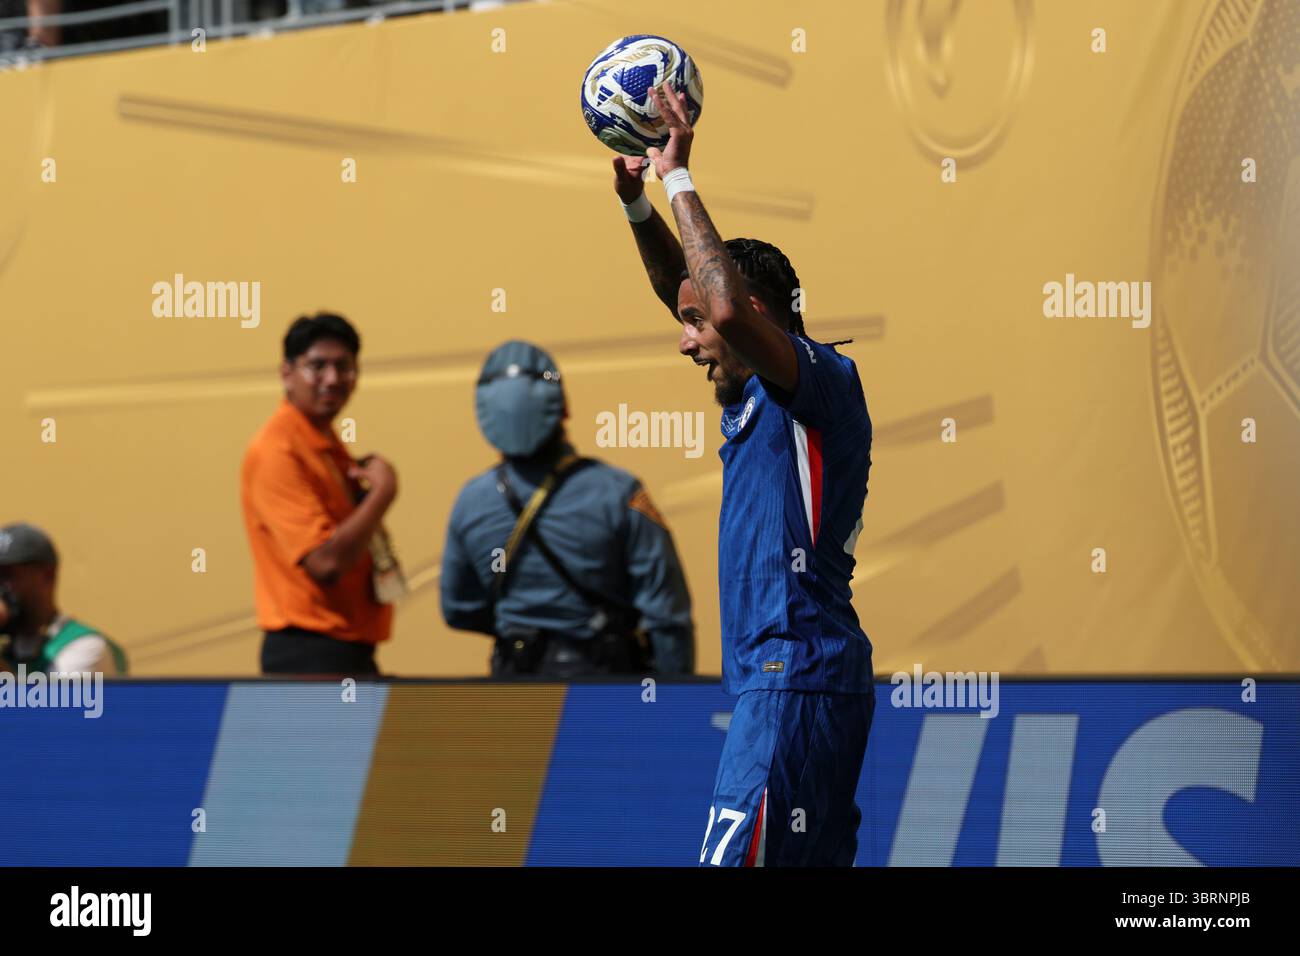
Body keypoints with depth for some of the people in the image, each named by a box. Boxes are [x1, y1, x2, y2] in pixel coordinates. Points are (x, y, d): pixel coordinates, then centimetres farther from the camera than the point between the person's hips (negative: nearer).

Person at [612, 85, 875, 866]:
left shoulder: (825, 379, -7)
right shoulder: (758, 397, 19)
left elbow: (728, 304, -24)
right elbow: (687, 290, 31)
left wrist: (679, 178, -15)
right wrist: (637, 200, 18)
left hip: (797, 678, -10)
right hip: (790, 680, 10)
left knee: (738, 857, -17)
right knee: (820, 862, 7)